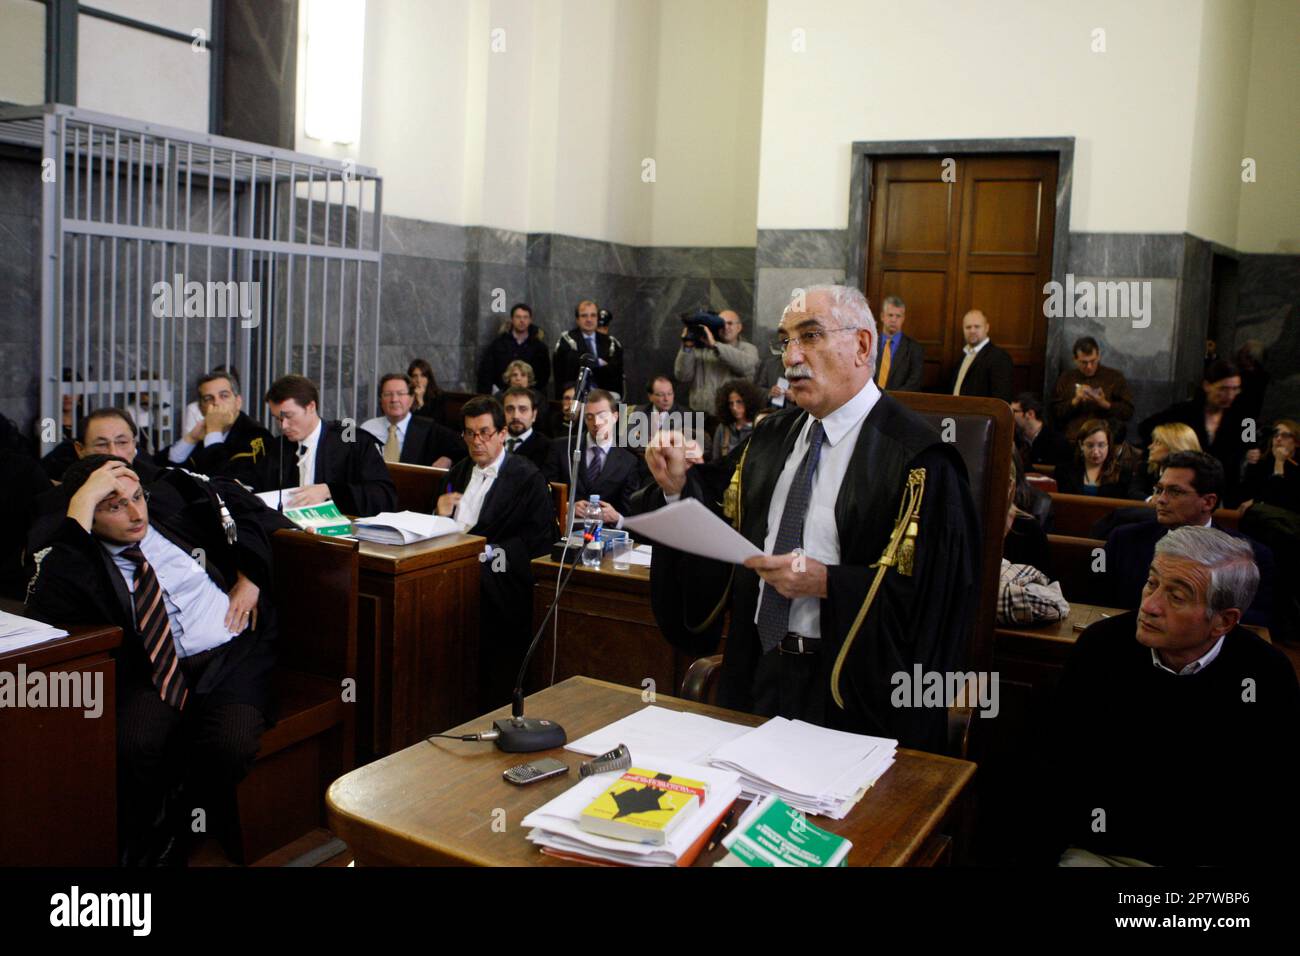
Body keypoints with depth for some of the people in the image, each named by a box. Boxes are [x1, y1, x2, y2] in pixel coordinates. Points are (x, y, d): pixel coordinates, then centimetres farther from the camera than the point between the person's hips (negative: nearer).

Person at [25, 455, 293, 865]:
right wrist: (80, 505, -21)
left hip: (234, 652, 1)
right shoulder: (79, 560, 0)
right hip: (157, 670, 0)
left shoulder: (171, 510, 7)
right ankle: (146, 848, 2)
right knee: (131, 747, -29)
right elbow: (45, 605, -23)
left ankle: (179, 838, 4)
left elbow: (246, 506, 21)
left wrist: (250, 577, 6)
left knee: (231, 745, -26)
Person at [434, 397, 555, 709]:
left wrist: (487, 551, -18)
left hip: (495, 577, -5)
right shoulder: (458, 472, 22)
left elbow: (539, 540, -9)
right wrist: (440, 515, 3)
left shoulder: (528, 478, 1)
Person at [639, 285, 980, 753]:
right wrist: (677, 484, -3)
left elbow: (931, 591, -16)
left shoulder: (915, 457, -12)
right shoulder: (772, 437, 10)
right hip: (757, 667, 6)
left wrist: (827, 583, -22)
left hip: (846, 685, -5)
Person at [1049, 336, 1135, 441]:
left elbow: (1128, 411, 6)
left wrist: (1105, 404, -9)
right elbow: (1055, 413, 8)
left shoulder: (1115, 377, 11)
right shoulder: (1065, 378, 15)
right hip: (1071, 441, 1)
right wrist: (1075, 401, -7)